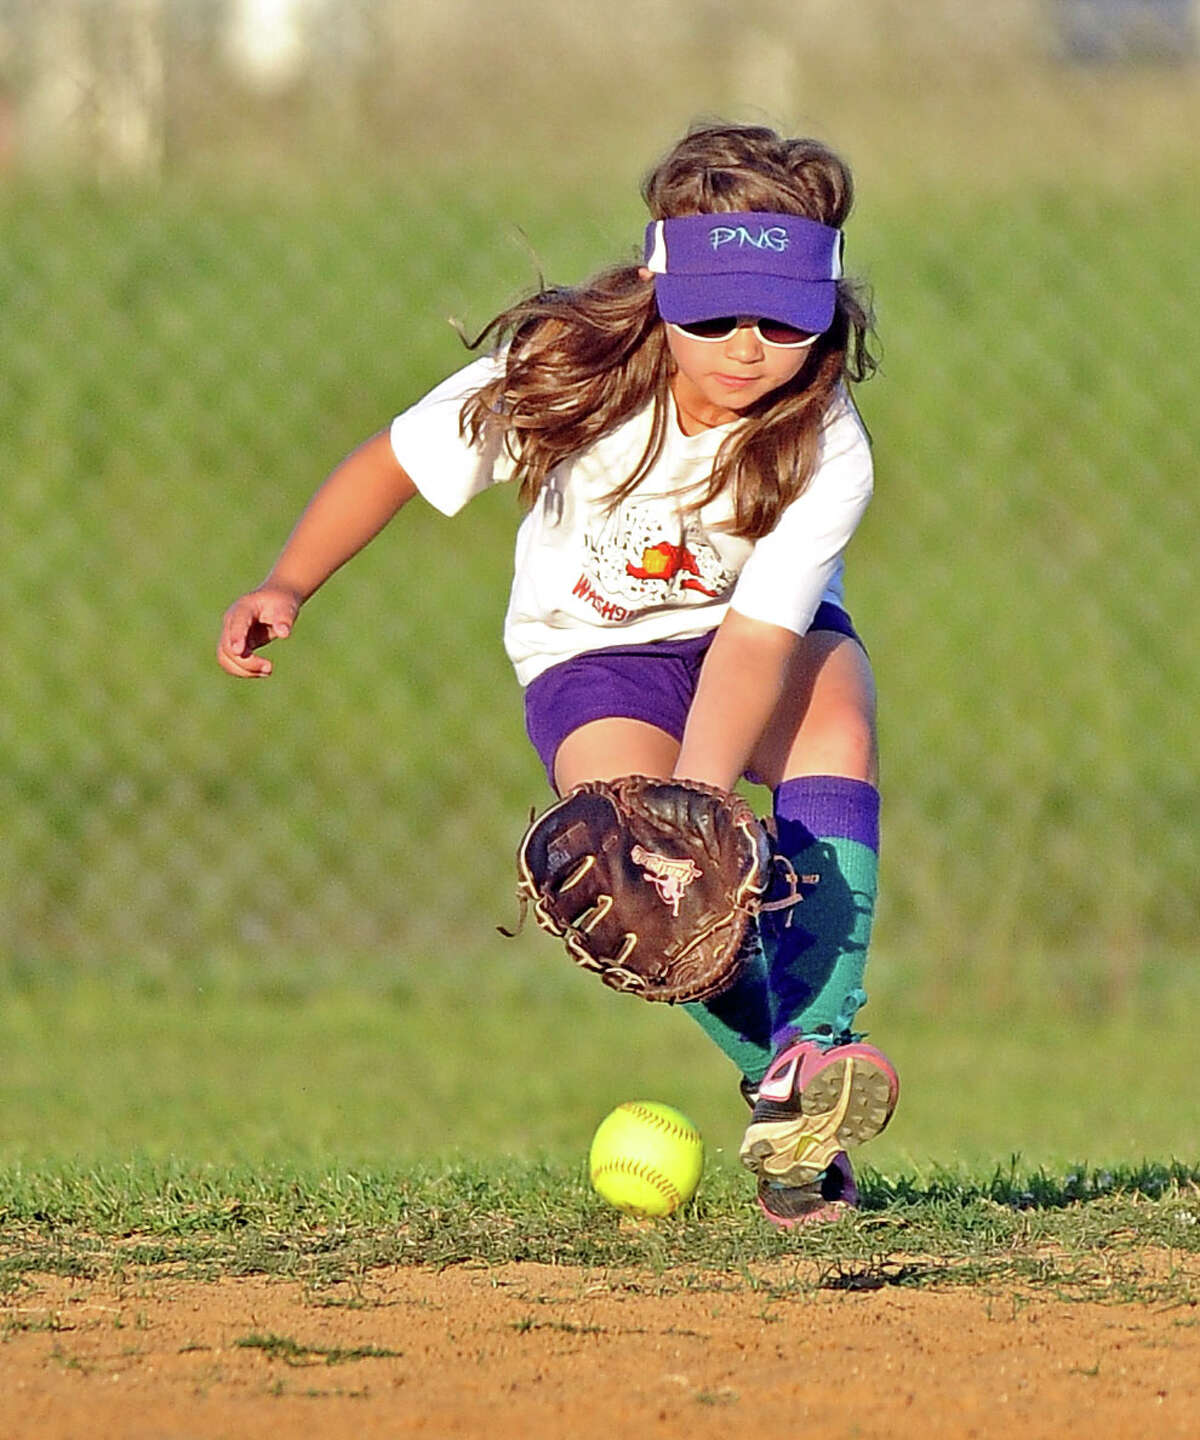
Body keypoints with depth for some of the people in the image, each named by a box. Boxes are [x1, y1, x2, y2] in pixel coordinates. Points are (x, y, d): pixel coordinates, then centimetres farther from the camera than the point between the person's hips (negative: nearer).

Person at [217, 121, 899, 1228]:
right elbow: (396, 461, -9)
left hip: (771, 641, 0)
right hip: (596, 650, 0)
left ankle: (812, 1052, -39)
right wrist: (288, 586, -20)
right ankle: (780, 1079, -16)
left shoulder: (826, 451, -28)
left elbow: (756, 638, -37)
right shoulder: (561, 374, -26)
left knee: (836, 707, -35)